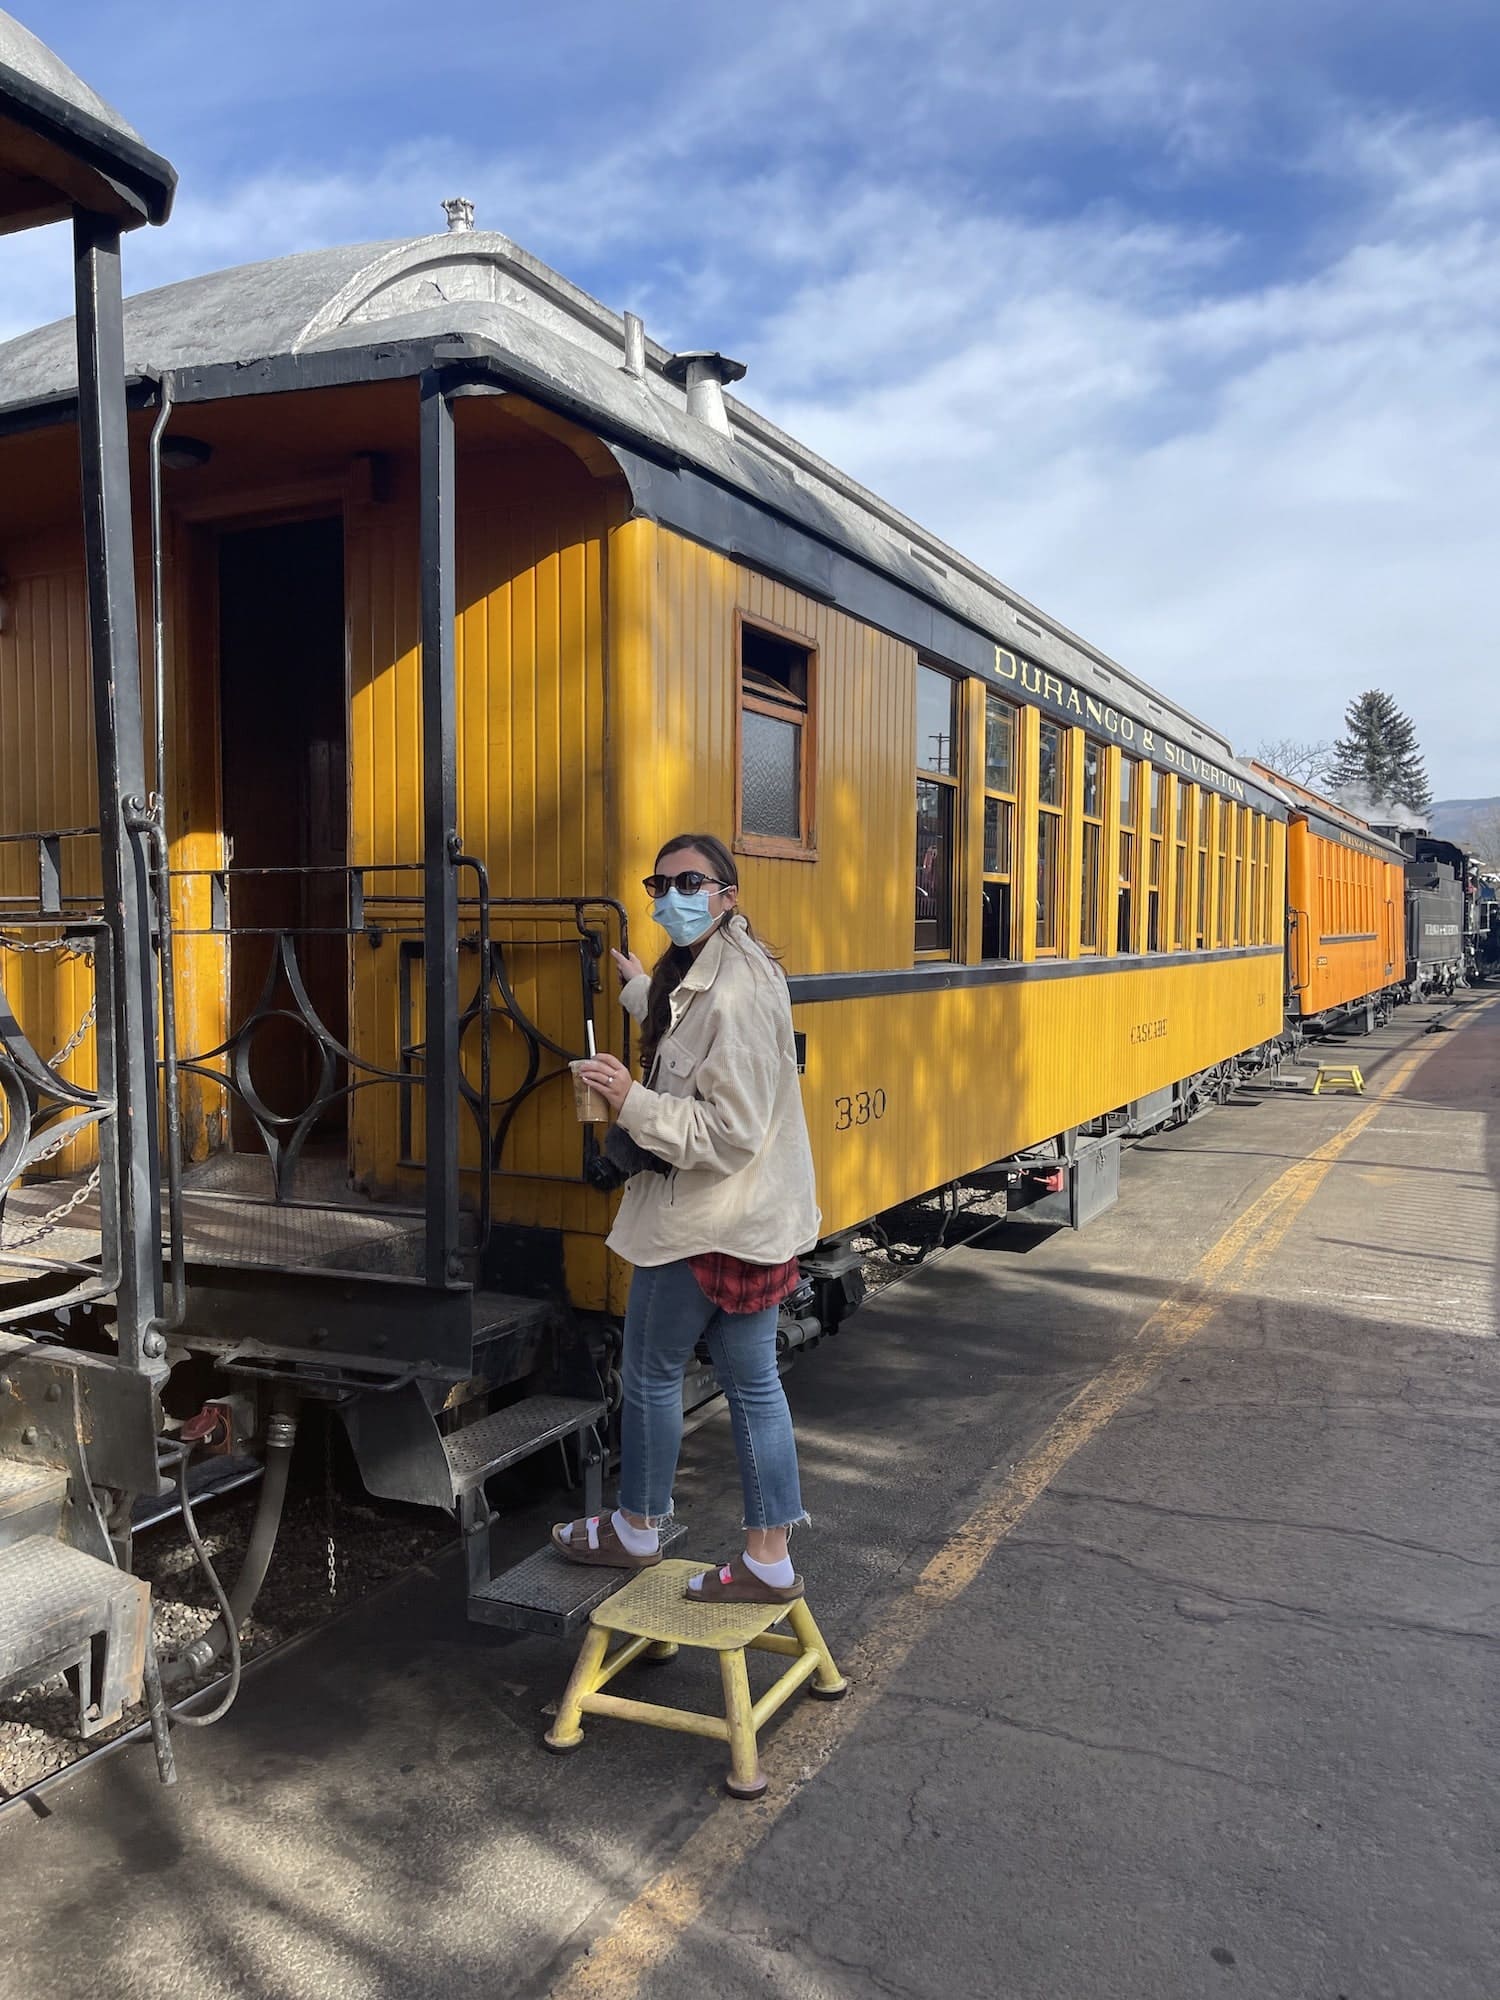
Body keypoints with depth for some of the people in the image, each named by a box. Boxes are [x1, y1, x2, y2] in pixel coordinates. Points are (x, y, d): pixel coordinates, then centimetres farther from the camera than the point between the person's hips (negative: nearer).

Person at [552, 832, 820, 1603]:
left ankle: (635, 1530, 31)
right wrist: (641, 988, 35)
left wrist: (632, 1101, -25)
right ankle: (769, 1560, 23)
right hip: (753, 1218, 10)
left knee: (651, 1372, 10)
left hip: (703, 1222, -10)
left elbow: (729, 1133, -25)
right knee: (752, 1383, 13)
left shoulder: (734, 994, -24)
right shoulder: (706, 970, 9)